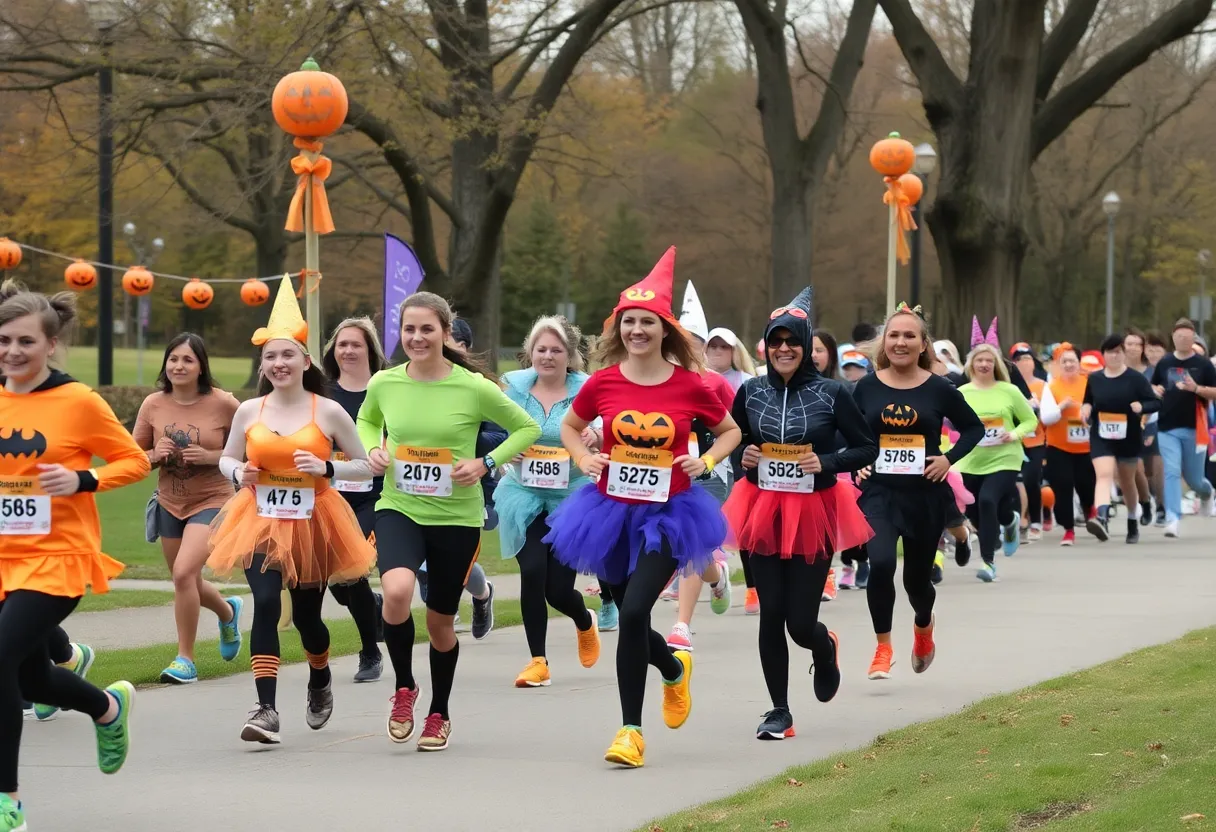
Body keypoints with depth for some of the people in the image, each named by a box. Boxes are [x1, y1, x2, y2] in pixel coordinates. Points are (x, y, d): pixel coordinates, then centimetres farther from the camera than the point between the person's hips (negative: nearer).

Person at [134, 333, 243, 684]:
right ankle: (228, 611, 51)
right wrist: (155, 455, -16)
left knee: (184, 572, -23)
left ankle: (185, 659, -9)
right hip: (169, 504, 5)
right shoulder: (153, 405, -4)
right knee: (188, 586, 17)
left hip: (212, 501, -5)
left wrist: (211, 457, -21)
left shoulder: (223, 404, -14)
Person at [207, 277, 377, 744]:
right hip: (260, 522, 1)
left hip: (311, 524, -1)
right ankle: (266, 709, -21)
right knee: (266, 605, -19)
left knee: (306, 615, 10)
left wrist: (327, 468, -15)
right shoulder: (250, 411, 3)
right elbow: (226, 459, 17)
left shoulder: (328, 412, -3)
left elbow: (365, 467, 3)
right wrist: (238, 473, -6)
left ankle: (320, 679, 44)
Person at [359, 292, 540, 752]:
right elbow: (367, 420, 20)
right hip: (399, 508, 1)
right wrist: (373, 449, -1)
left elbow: (528, 429, 1)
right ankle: (403, 687, -2)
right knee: (397, 590, -28)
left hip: (456, 517, -1)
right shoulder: (384, 384, -3)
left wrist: (486, 463, -12)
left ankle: (439, 713, 36)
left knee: (440, 620, 11)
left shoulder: (473, 387, -11)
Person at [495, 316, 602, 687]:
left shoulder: (586, 390, -4)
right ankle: (538, 661, -2)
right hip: (524, 497, 2)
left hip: (572, 497, -1)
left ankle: (585, 621, 37)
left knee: (558, 587, 0)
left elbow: (611, 437, -9)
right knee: (532, 572, -15)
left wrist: (596, 437, -32)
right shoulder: (515, 386, 2)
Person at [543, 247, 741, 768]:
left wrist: (706, 461, -7)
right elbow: (570, 427, 15)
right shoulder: (603, 382, -3)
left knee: (634, 611, -20)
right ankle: (675, 670, 49)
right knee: (629, 617, 12)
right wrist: (583, 458, -4)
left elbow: (731, 431, 9)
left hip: (666, 514, -3)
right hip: (612, 510, 3)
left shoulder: (689, 386, -7)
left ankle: (631, 730, -8)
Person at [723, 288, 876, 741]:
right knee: (771, 614, 0)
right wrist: (743, 457, -5)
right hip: (763, 512, 2)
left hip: (813, 515, -2)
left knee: (801, 622, -3)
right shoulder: (751, 393, 2)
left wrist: (826, 462, -16)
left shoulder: (832, 393, -6)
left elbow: (867, 449, -1)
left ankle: (825, 648, 35)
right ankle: (779, 712, 12)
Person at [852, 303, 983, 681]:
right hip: (879, 493, 0)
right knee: (881, 563, -23)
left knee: (917, 576, 12)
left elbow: (974, 428, 8)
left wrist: (949, 458, -6)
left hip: (925, 495, 0)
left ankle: (923, 627, 49)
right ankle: (883, 647, -4)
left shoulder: (939, 390, -4)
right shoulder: (867, 388, -1)